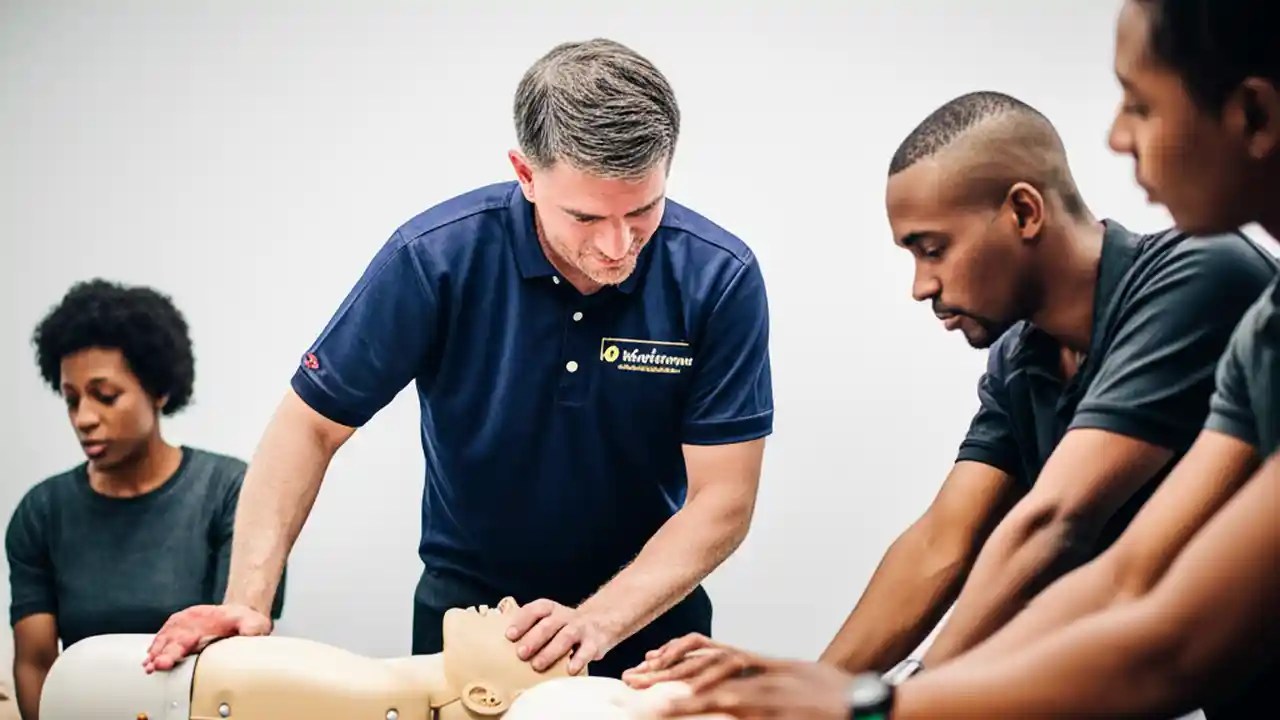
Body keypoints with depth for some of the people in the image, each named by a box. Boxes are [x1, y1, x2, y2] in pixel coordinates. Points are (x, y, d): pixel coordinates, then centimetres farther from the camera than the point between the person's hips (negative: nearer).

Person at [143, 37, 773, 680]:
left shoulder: (718, 278, -21)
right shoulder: (435, 256, -22)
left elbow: (722, 500, -20)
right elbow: (311, 425, -13)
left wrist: (599, 622, -33)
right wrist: (247, 601, -23)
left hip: (647, 604, 0)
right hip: (467, 595, 0)